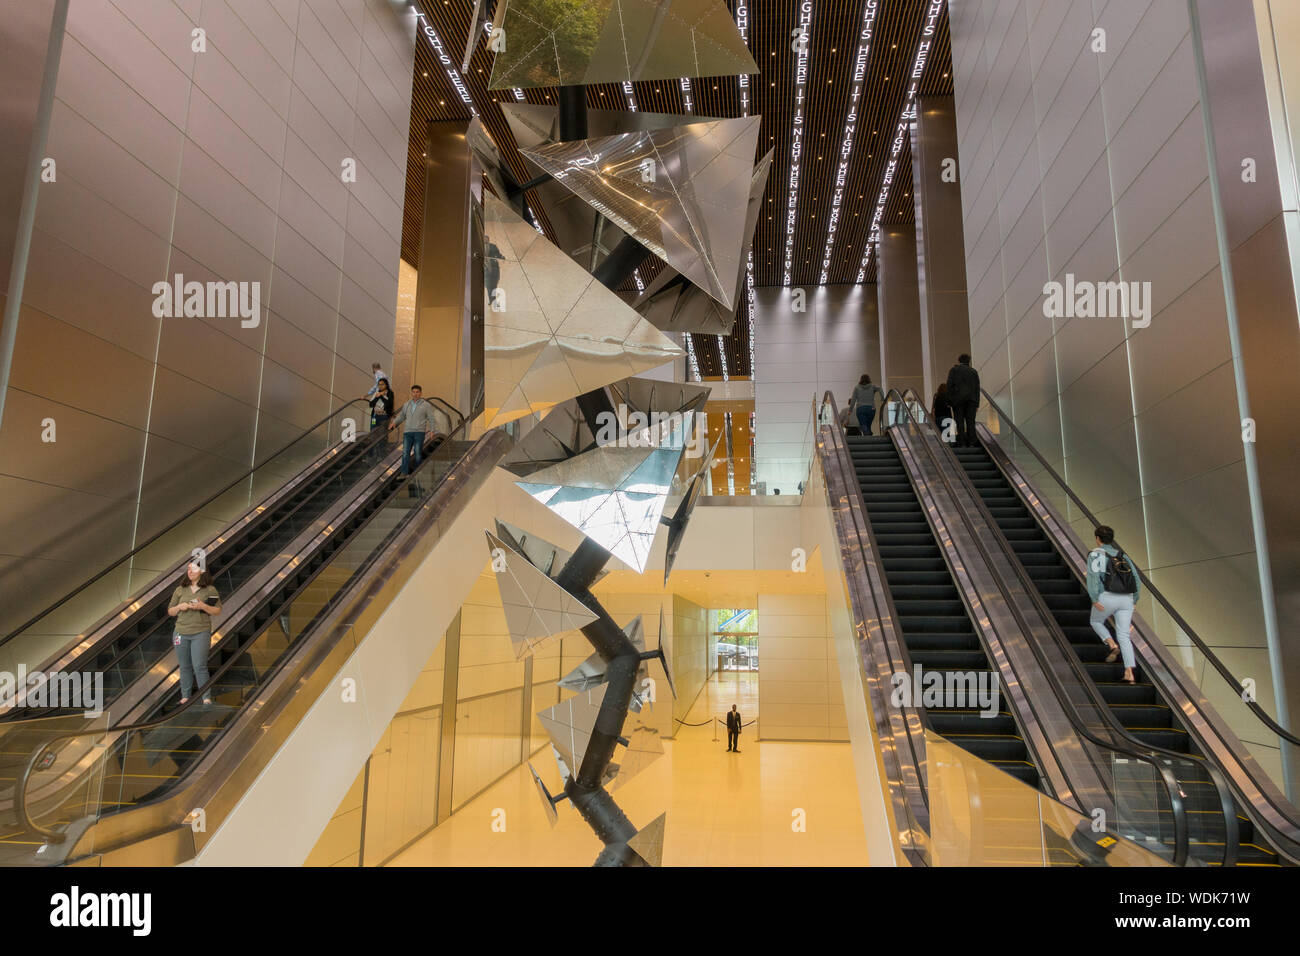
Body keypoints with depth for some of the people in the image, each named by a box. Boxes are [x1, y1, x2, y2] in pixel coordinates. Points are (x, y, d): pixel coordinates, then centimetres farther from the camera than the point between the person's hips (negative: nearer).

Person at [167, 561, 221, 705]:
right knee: (185, 666, 9)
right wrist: (180, 607, -8)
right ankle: (185, 696, 19)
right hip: (181, 632, 4)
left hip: (201, 633, -3)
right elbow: (170, 612, 13)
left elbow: (218, 611, 0)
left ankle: (206, 697, -2)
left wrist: (203, 606, -16)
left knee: (200, 666, -8)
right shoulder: (180, 590, 8)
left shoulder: (210, 590, 0)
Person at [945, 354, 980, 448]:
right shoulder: (974, 371, 14)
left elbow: (949, 385, -3)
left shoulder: (954, 369, 7)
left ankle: (962, 444, -9)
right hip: (971, 400, 2)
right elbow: (977, 388, 9)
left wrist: (949, 400, -2)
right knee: (971, 422, 1)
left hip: (958, 399, -2)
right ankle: (971, 443, -6)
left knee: (960, 422, -4)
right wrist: (977, 404, 9)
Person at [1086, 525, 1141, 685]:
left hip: (1107, 598, -4)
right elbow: (1136, 579, 12)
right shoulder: (1122, 555, 16)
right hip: (1126, 600, 5)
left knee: (1095, 621, 25)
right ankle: (1129, 674, -4)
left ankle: (1113, 647, 1)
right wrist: (1134, 601, 19)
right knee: (1123, 636, 5)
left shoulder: (1095, 554, 0)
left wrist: (1094, 599, -16)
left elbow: (1093, 576, -14)